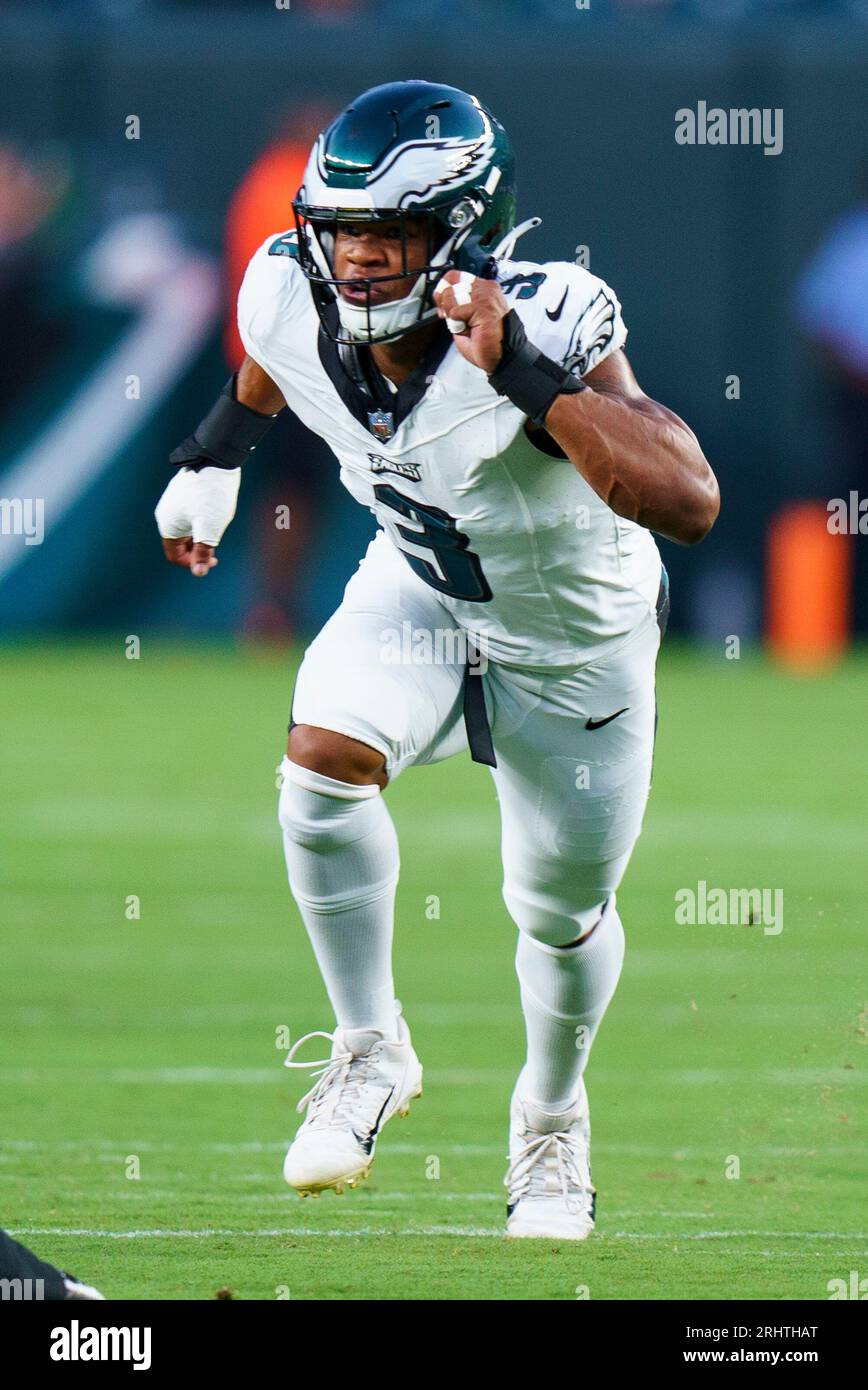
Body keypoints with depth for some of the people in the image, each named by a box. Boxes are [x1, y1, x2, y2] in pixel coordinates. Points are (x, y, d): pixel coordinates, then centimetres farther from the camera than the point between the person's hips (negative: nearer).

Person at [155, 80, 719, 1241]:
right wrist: (215, 454, 20)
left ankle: (552, 1114, 45)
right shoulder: (294, 304, -24)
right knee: (324, 759, -25)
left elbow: (688, 502, -52)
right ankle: (370, 1049, -2)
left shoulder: (546, 330, -39)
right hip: (421, 592, 3)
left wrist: (531, 378, -56)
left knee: (563, 917, 12)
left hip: (576, 640, -3)